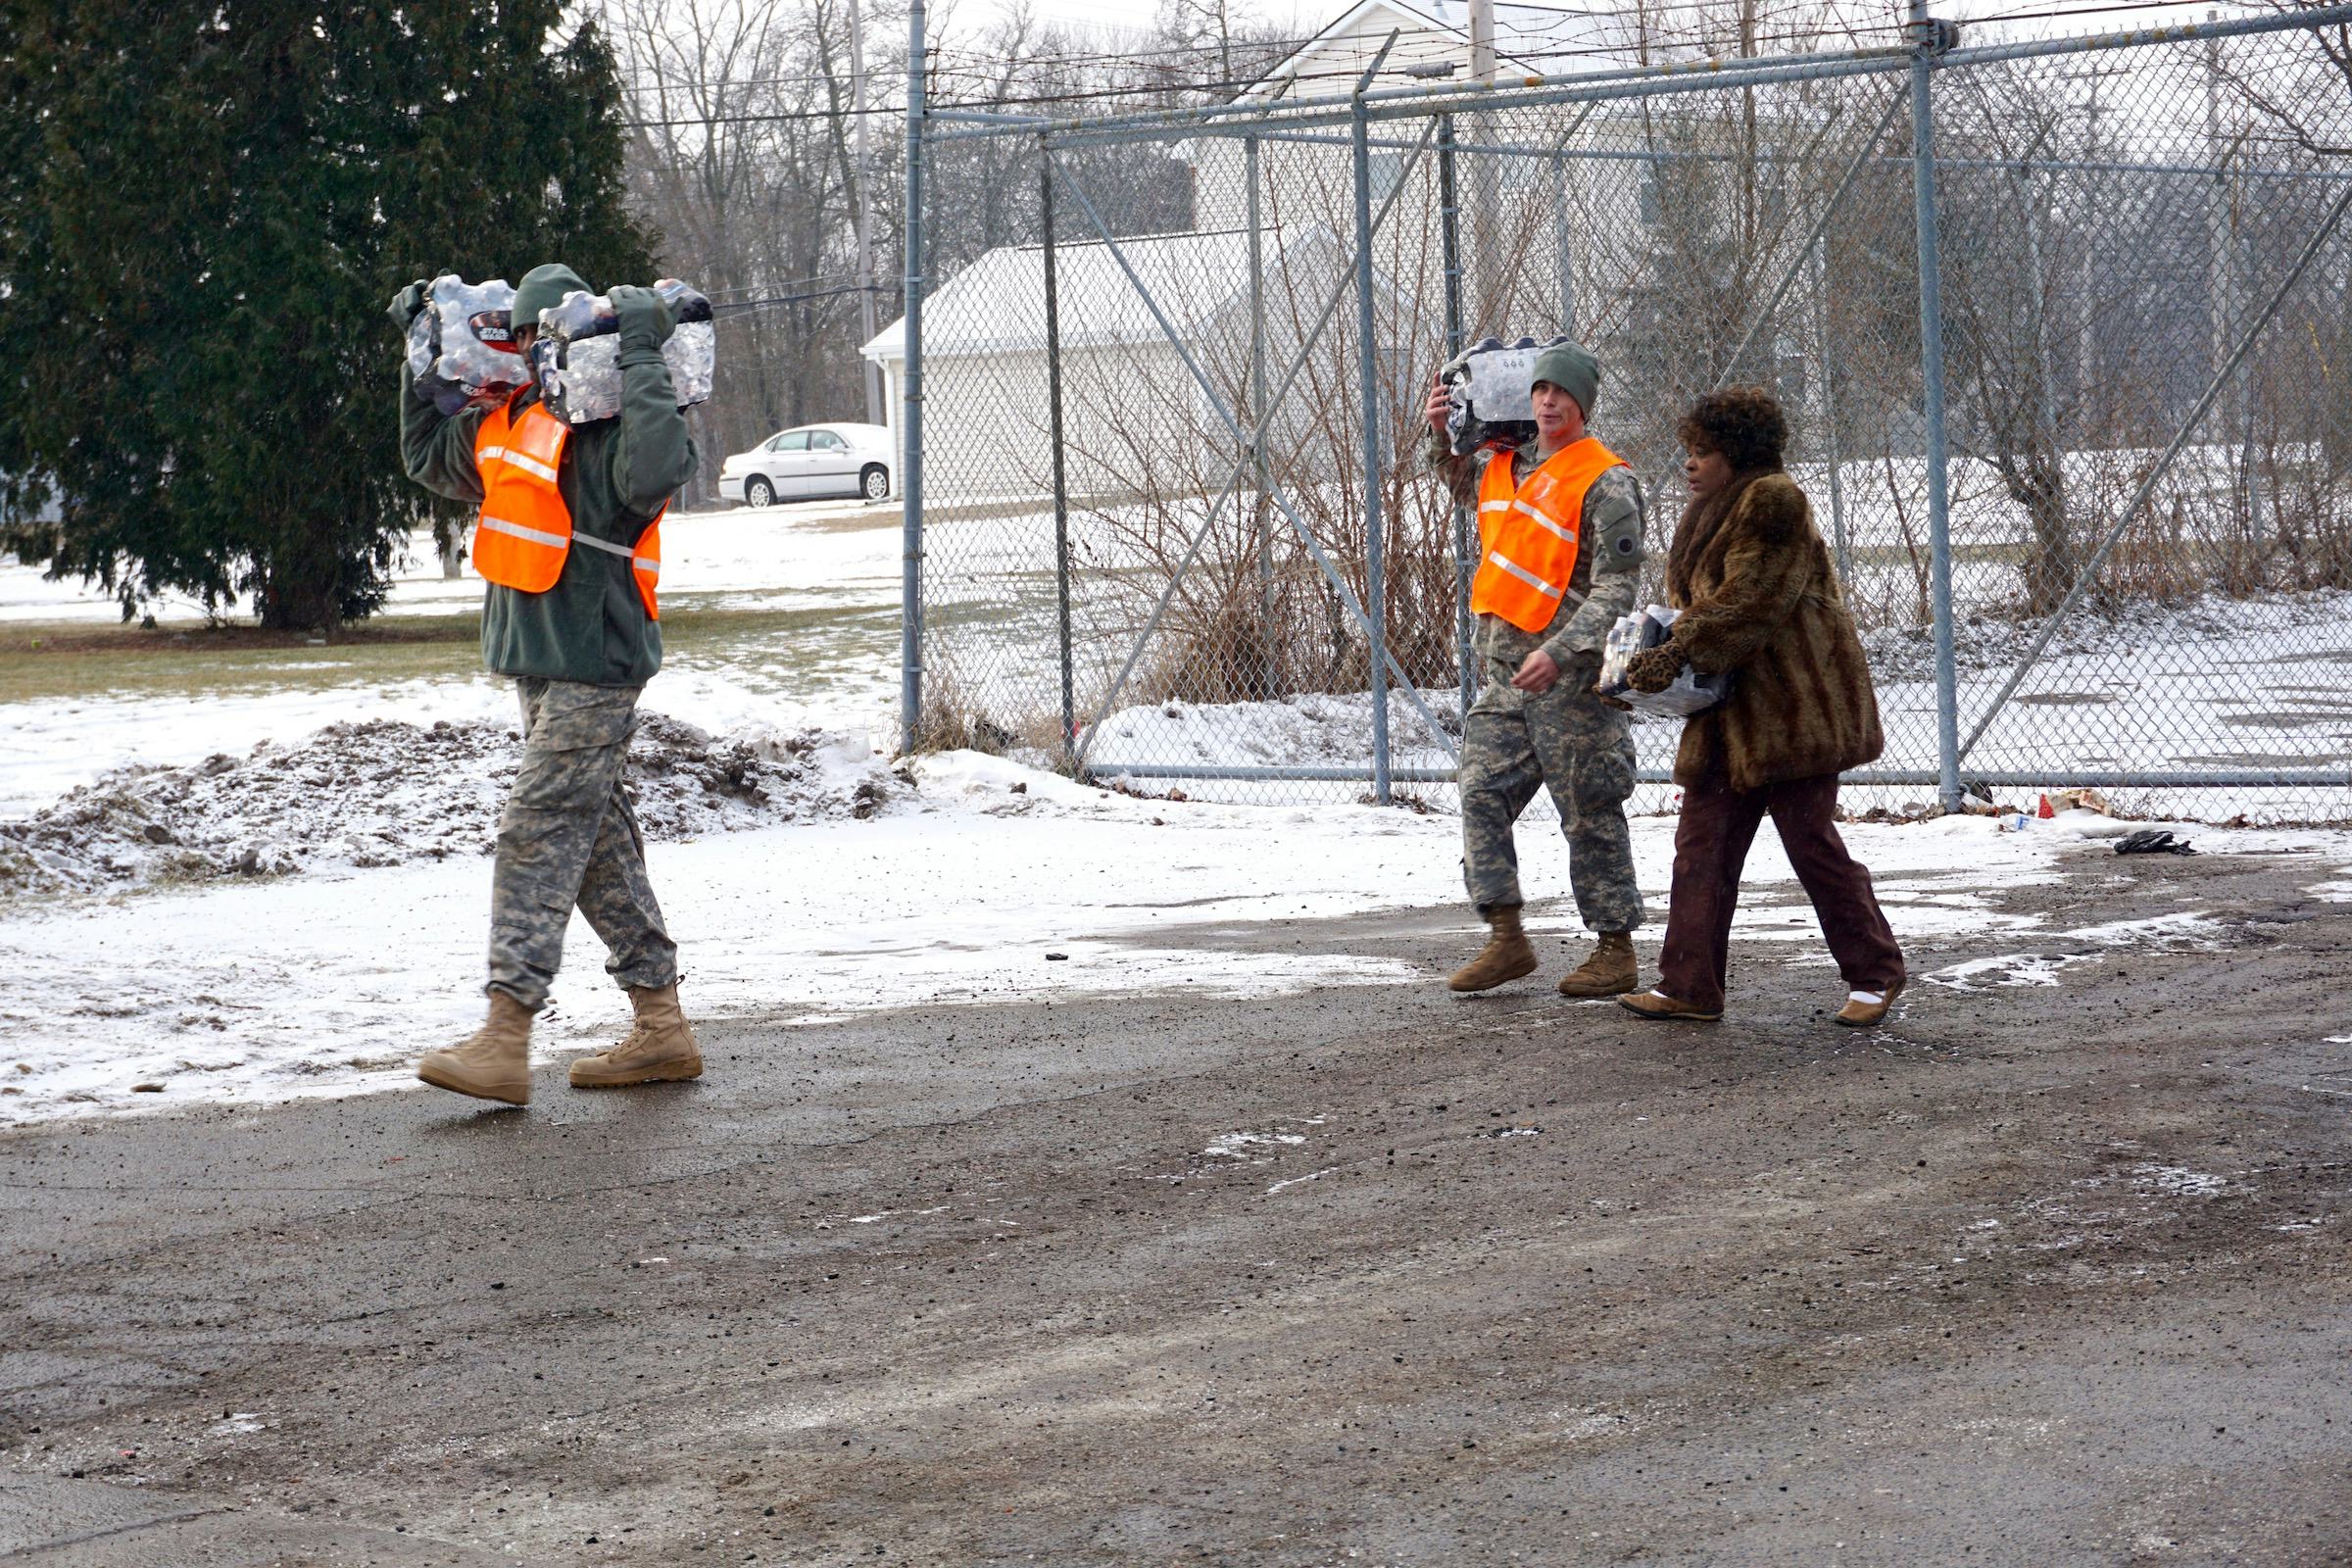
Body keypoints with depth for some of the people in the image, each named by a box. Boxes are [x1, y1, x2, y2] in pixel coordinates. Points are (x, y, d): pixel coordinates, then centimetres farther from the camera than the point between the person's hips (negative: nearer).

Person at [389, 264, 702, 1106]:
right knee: (597, 837, 12)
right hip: (540, 666, 10)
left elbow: (657, 468, -38)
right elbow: (429, 454, 31)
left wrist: (640, 357, -30)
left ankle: (504, 1042, -14)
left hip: (595, 669, -10)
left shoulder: (608, 429, -15)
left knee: (540, 829, -13)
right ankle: (661, 1028, 19)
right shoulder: (506, 421, 13)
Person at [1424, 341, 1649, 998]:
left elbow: (1616, 588, -16)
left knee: (1590, 814, -1)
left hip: (1570, 673, -7)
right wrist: (1443, 437, 18)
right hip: (1503, 668, 7)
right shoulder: (1504, 463, 11)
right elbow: (1464, 486, 37)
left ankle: (1616, 951, 8)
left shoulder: (1604, 481, -12)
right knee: (1482, 793, 3)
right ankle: (1506, 938, 9)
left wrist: (1559, 652, -26)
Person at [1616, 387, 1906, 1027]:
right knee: (1702, 843, 4)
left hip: (1792, 704, -9)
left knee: (1810, 838, -4)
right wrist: (1662, 647, -2)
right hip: (1731, 710, 10)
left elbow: (1745, 603, -21)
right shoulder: (1711, 510, 17)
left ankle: (1876, 973, 10)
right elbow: (1690, 597, 18)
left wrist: (1675, 655, -23)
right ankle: (1688, 987, 6)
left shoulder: (1774, 500, -13)